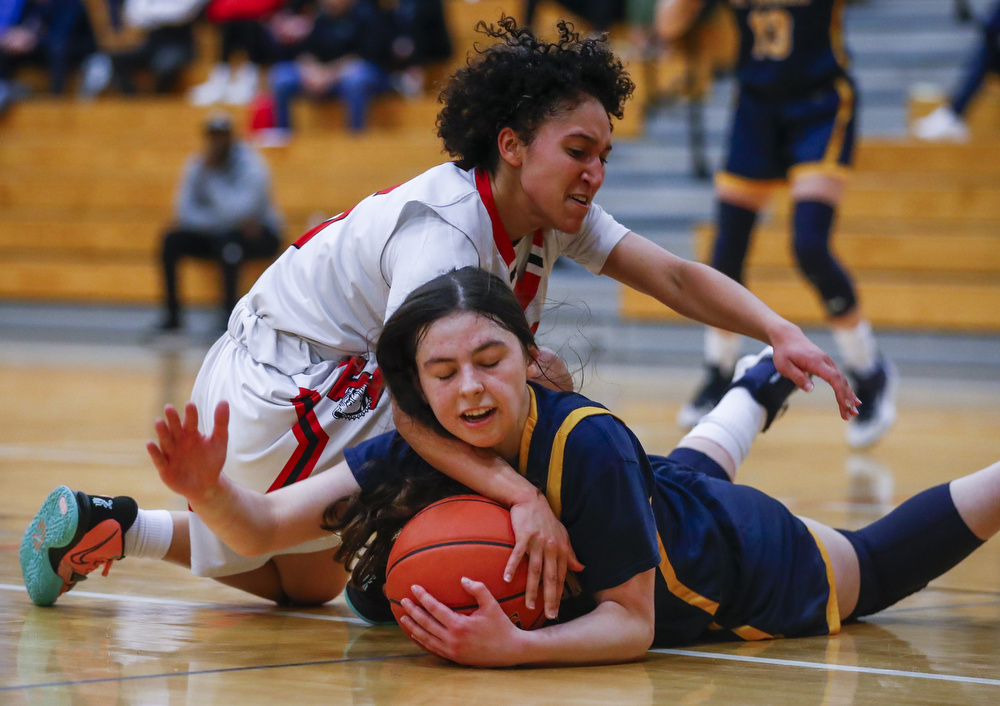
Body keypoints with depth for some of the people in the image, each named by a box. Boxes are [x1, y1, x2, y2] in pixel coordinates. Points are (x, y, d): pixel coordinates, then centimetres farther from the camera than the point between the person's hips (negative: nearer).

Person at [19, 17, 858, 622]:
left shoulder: (555, 213, -7)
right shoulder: (441, 230, -33)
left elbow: (673, 276, -9)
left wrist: (782, 333, -25)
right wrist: (522, 495, -55)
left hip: (347, 385, 9)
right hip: (277, 382, -9)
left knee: (305, 583, 21)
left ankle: (111, 525, 23)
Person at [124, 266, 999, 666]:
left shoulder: (588, 445, -44)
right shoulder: (414, 453, -30)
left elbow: (633, 622, -39)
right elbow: (266, 527, -35)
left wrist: (514, 648, -55)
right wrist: (209, 491, -56)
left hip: (746, 562, -5)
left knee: (874, 561, 24)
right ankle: (761, 381, 68)